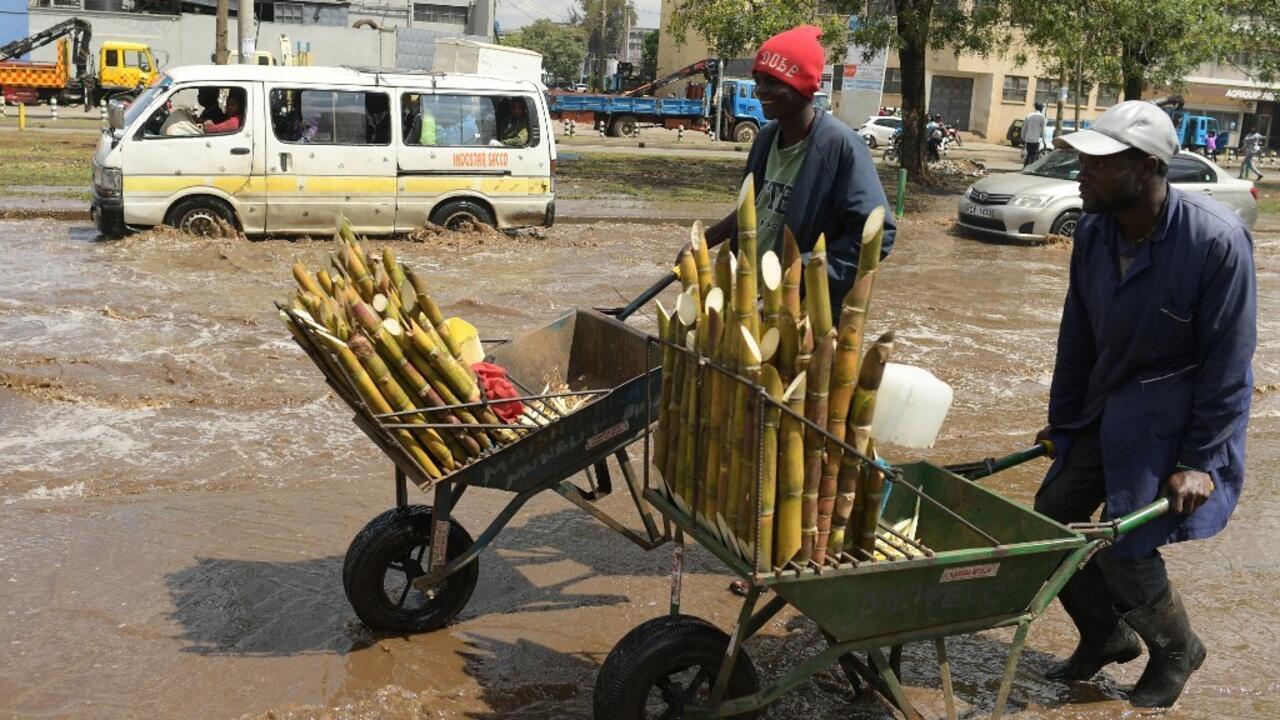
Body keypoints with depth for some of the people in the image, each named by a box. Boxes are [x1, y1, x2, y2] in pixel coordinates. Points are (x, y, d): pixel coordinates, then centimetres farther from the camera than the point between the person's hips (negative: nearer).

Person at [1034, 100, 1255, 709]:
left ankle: (1176, 650, 23)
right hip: (1107, 404, 7)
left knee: (1123, 544, -8)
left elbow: (1227, 362, -19)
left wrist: (1200, 460, -17)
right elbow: (1078, 336, 5)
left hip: (1175, 415, -6)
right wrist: (1062, 423, 10)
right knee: (1051, 519, 6)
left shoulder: (1216, 240, -24)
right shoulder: (1094, 232, -6)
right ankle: (1106, 635, 30)